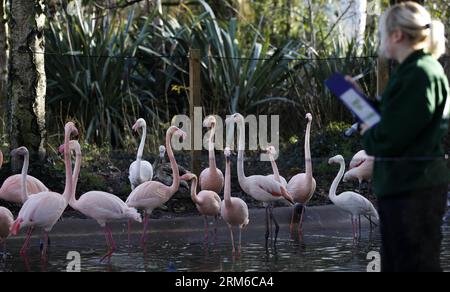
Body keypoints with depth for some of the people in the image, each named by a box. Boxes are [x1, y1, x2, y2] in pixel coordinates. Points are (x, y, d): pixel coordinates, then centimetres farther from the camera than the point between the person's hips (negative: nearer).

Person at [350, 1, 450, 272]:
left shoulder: (421, 75, -18)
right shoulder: (413, 71, 13)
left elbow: (389, 138, -22)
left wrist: (368, 135, -2)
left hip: (415, 190, -10)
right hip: (401, 186, 10)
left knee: (416, 265, -4)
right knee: (395, 264, 16)